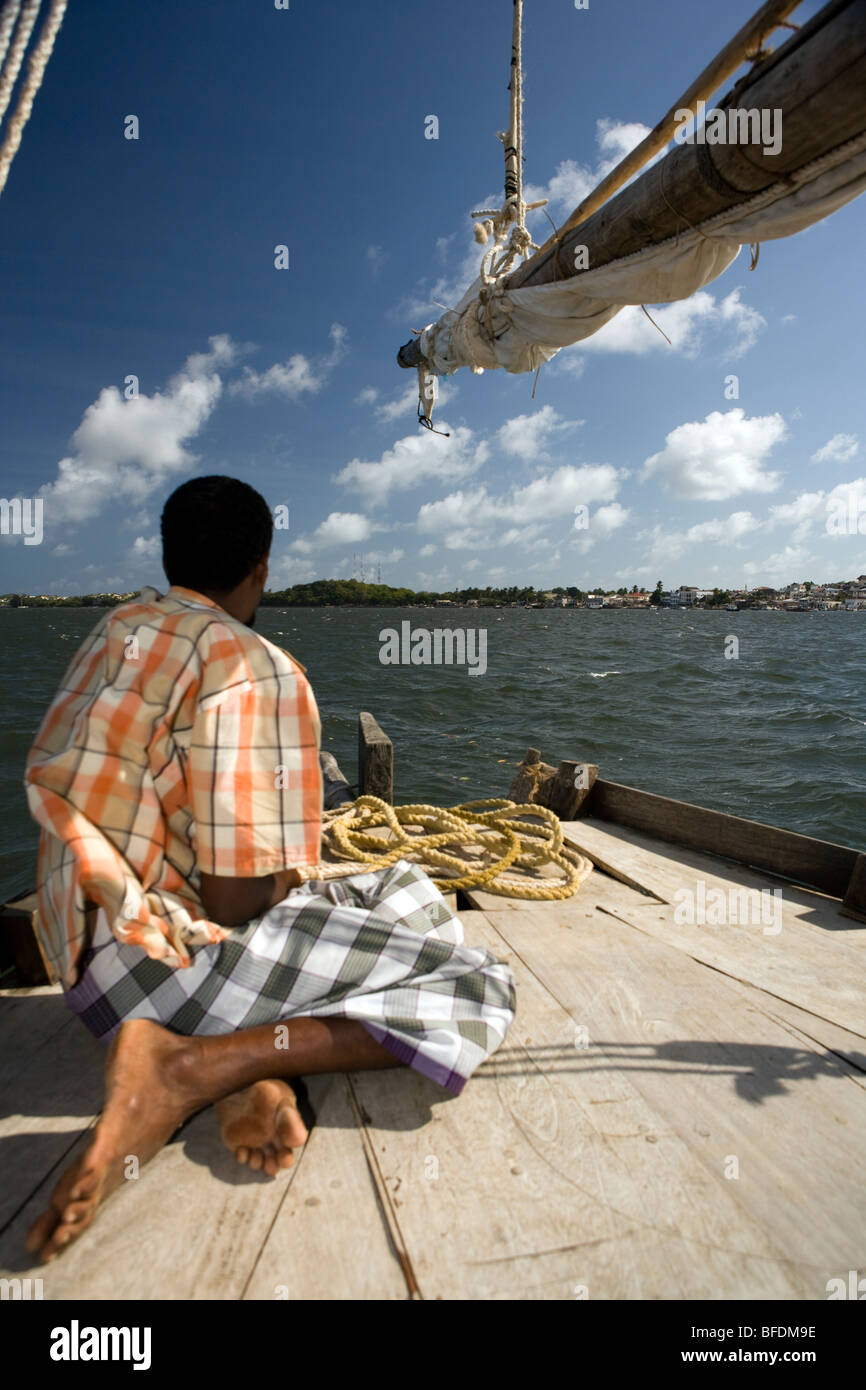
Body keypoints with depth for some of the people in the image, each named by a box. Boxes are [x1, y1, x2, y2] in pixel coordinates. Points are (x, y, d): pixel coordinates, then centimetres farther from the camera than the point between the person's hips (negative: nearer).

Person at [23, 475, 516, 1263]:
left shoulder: (115, 629, 6)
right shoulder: (254, 671, -21)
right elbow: (238, 899, -23)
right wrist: (290, 875, 1)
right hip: (172, 955, -9)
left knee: (409, 892, 18)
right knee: (479, 990, -9)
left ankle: (250, 1062, -3)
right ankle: (190, 1068, -14)